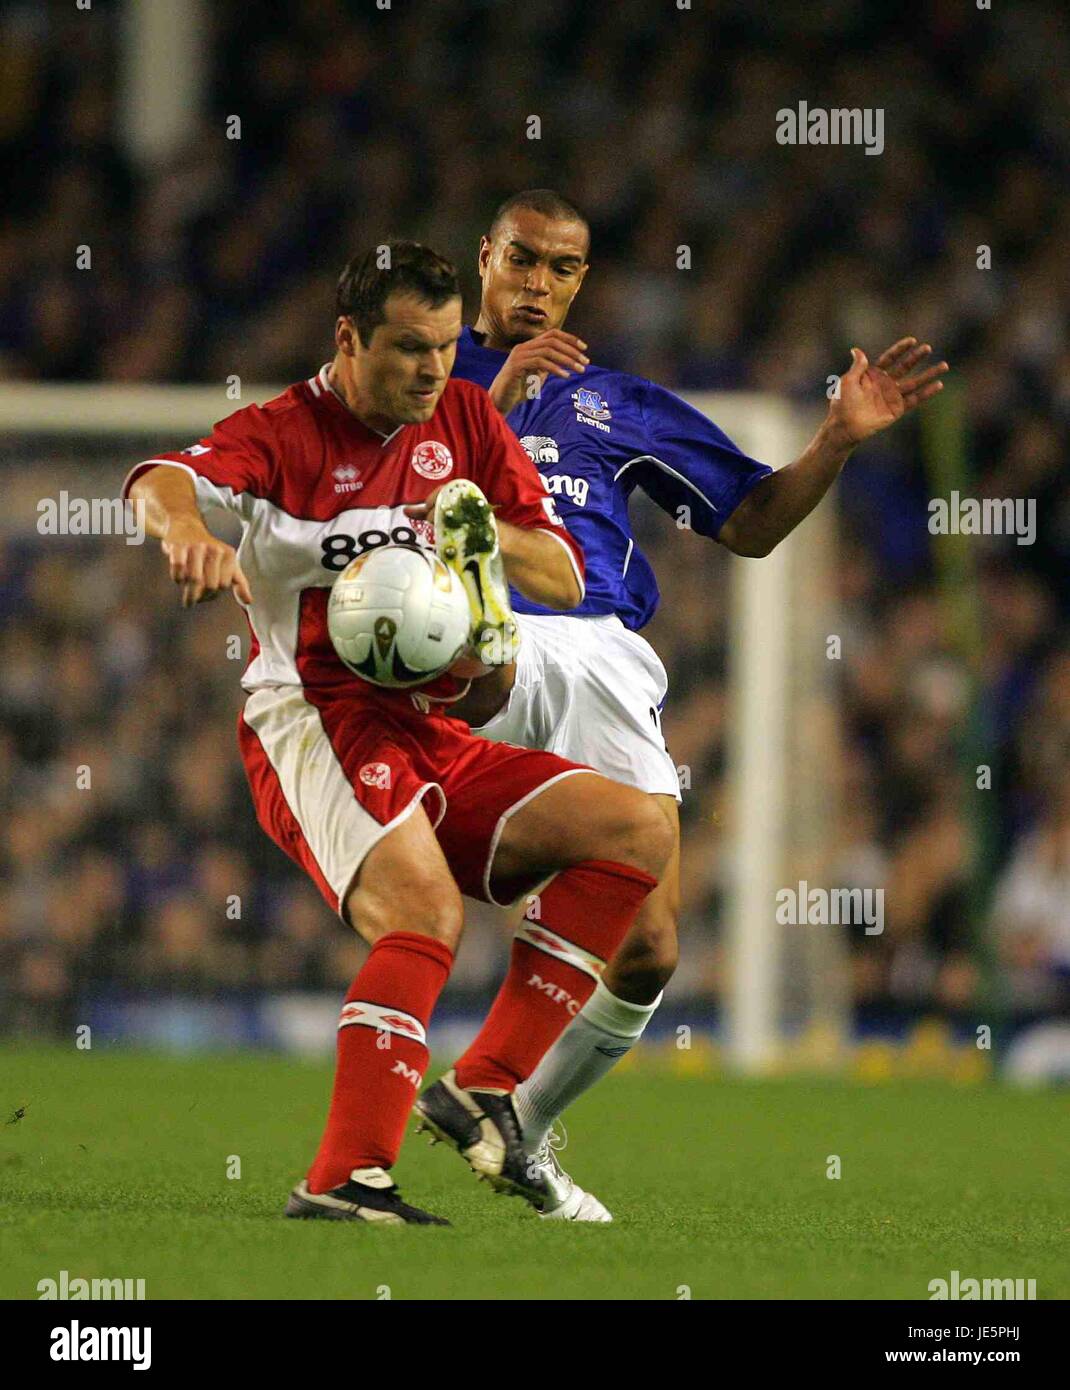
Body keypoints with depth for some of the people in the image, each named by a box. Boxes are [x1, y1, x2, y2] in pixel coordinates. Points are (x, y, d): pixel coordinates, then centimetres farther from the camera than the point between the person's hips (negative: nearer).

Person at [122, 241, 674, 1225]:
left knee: (636, 831, -5)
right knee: (427, 912, -31)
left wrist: (486, 532, -8)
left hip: (438, 738, 7)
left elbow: (566, 578, 14)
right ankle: (345, 1177, -40)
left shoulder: (466, 420, 15)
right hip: (314, 723, -7)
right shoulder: (287, 432, -3)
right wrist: (185, 527, -49)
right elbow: (167, 480, -24)